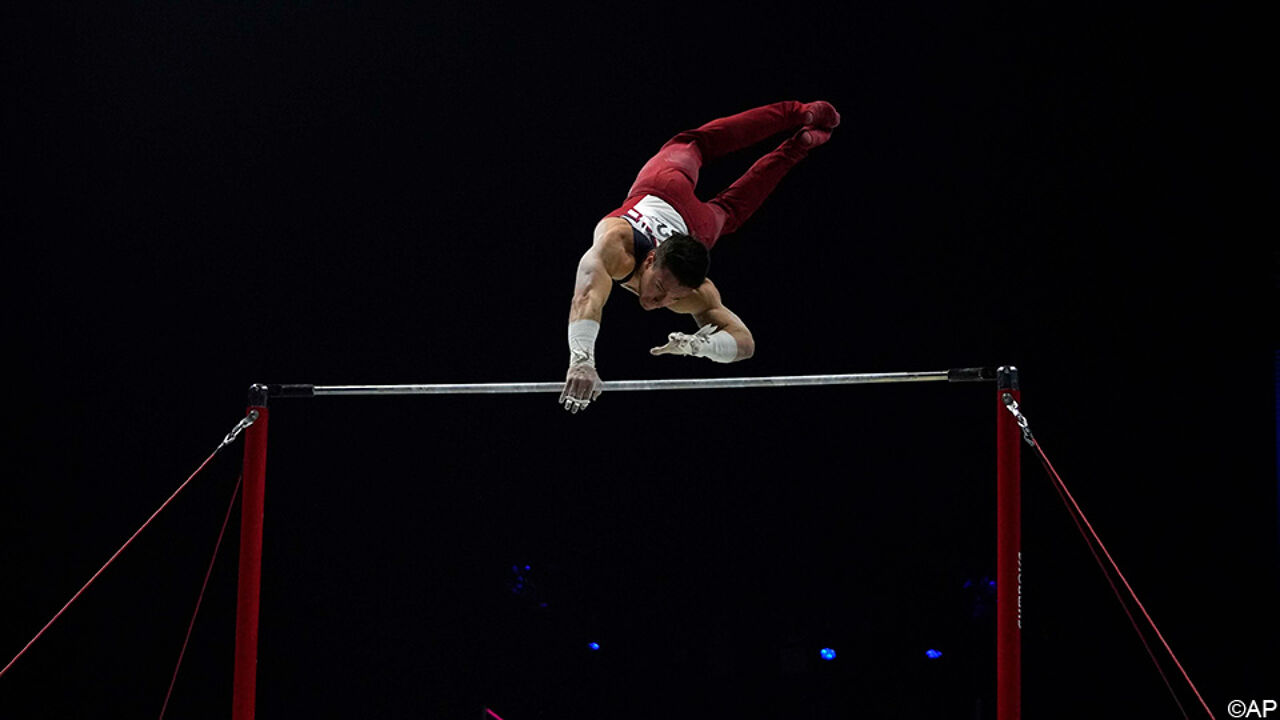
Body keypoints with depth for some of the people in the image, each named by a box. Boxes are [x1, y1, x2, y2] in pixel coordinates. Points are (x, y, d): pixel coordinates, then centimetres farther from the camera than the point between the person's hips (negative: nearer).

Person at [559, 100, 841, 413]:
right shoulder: (615, 245, -52)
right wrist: (581, 358, -83)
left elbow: (744, 341, -46)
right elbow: (587, 295, -67)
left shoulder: (698, 295, -45)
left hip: (699, 222, -1)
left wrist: (698, 345, -66)